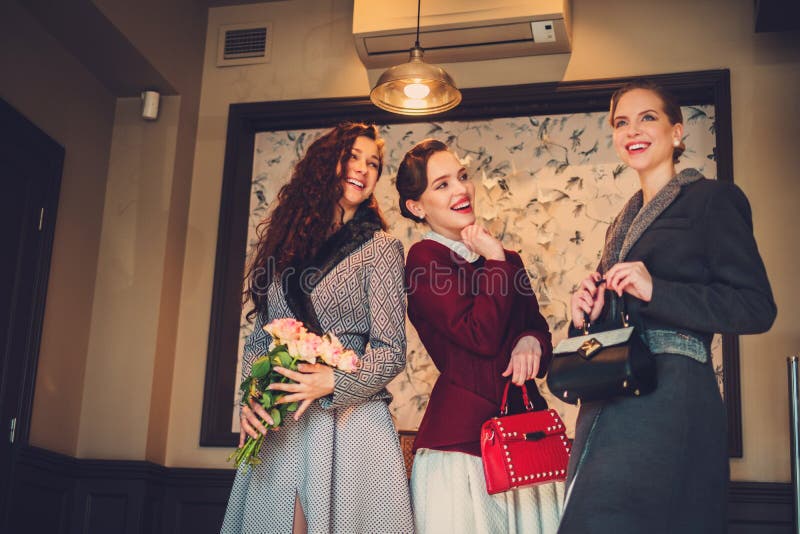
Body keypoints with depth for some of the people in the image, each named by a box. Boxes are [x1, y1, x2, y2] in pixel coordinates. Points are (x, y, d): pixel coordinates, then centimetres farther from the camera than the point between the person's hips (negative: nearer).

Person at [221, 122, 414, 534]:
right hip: (275, 428, 4)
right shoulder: (286, 242, 12)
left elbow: (390, 352, -4)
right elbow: (258, 340, 13)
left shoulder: (380, 248, 0)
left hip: (348, 421, -3)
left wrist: (333, 382, -19)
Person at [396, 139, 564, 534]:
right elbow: (481, 335, -16)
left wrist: (531, 342, -8)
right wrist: (496, 261, -7)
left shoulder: (504, 258, 14)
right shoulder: (424, 258, -6)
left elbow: (538, 328, 14)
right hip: (462, 437, -6)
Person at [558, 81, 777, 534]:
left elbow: (757, 308, -10)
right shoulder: (627, 219, 21)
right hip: (611, 399, 8)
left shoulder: (713, 198, -1)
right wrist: (587, 317, 3)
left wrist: (655, 289, -20)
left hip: (669, 394, -7)